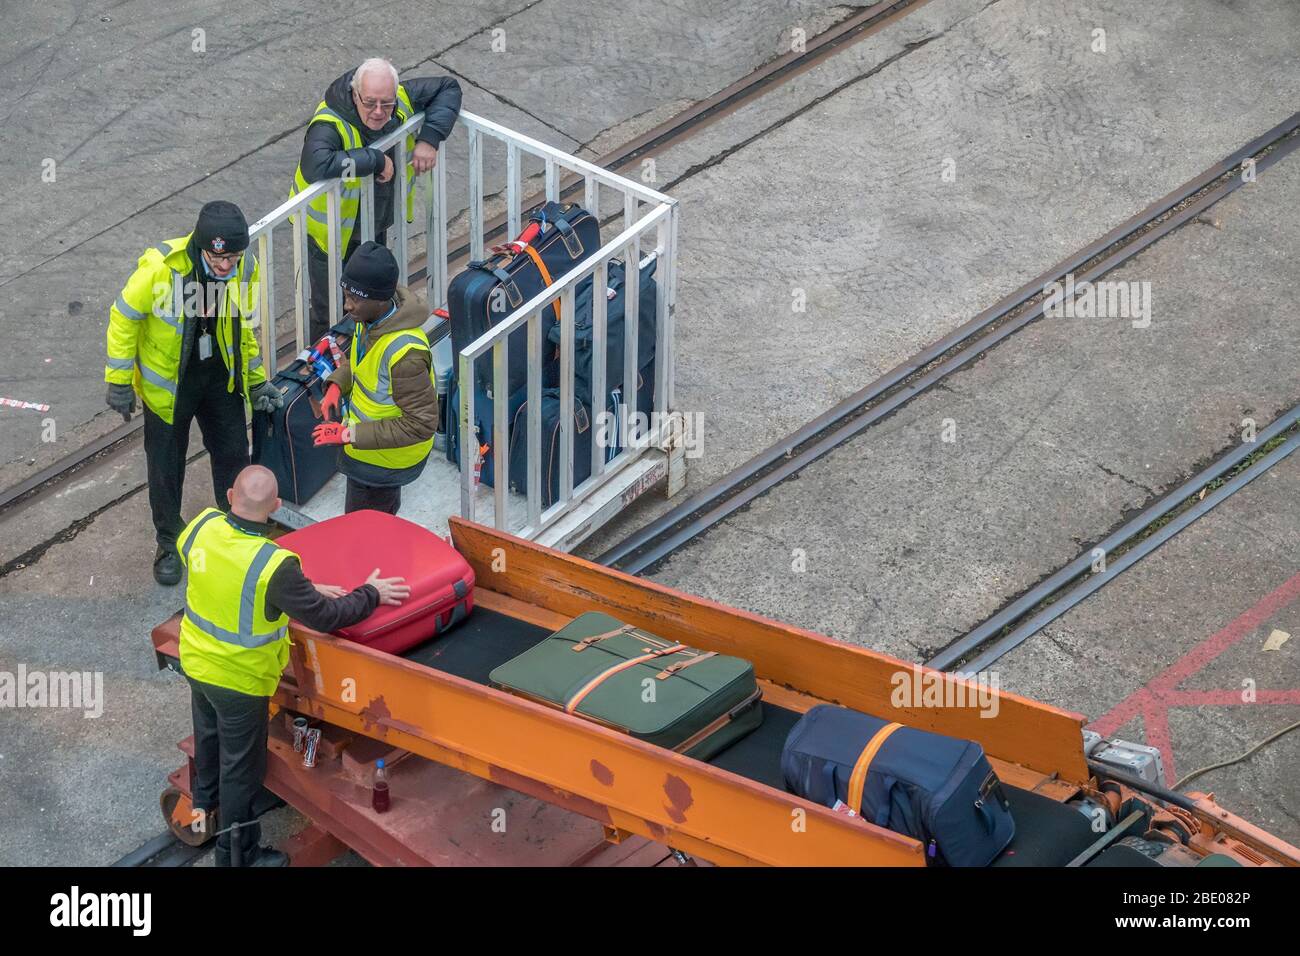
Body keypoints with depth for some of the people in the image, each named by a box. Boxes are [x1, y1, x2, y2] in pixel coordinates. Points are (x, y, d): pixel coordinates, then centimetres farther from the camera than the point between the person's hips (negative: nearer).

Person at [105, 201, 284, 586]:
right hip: (167, 379, -3)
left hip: (221, 375, 3)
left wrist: (257, 380, 7)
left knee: (234, 453, 13)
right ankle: (168, 544, 31)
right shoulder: (161, 266, -30)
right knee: (166, 465, 10)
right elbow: (124, 318, -16)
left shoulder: (245, 266, -15)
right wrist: (119, 381, -13)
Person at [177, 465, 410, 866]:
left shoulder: (203, 528, -18)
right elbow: (325, 617, -24)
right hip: (240, 680, -6)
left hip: (196, 663, 6)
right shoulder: (275, 566, -36)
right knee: (240, 768, 14)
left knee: (209, 739, 32)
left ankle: (205, 809, 57)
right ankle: (236, 855, 32)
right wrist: (370, 595, -6)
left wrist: (305, 590, 4)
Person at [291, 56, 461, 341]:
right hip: (331, 232, -6)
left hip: (377, 227, 6)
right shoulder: (329, 126, -37)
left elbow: (448, 87, -4)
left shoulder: (402, 100, -18)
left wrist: (429, 137, -20)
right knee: (331, 313, 7)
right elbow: (315, 167, -57)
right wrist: (376, 160, -47)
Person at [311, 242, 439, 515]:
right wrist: (337, 384, -6)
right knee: (385, 516, 31)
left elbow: (422, 424, -33)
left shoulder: (404, 352, -38)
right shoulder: (371, 320, -10)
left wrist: (351, 435, -33)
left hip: (383, 460, -8)